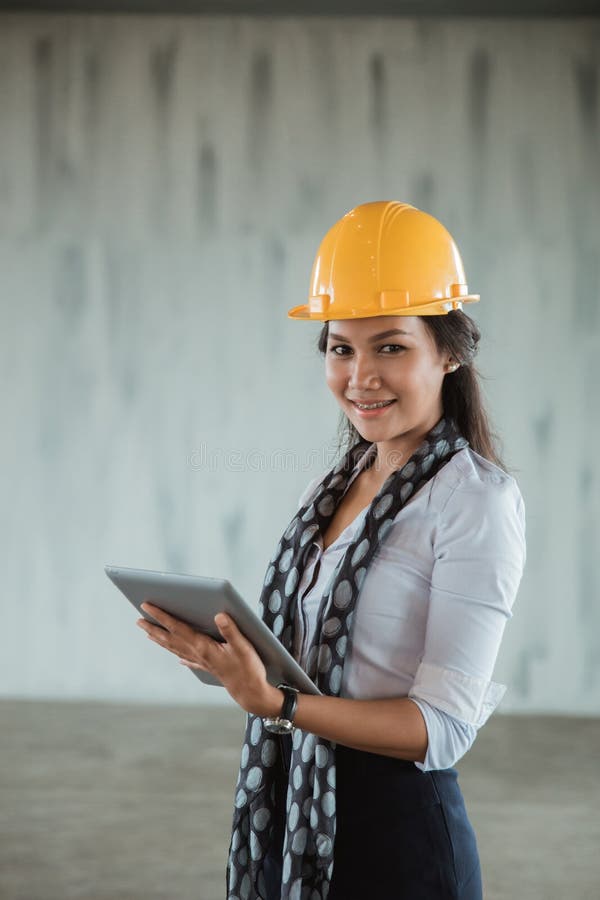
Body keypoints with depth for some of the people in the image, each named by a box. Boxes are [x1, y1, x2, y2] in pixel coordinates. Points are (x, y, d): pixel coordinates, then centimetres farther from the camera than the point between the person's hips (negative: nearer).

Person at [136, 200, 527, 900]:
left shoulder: (477, 500, -14)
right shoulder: (330, 489, 7)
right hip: (293, 815, 6)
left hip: (398, 828, -6)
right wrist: (227, 655, -3)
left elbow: (443, 727, -18)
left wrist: (274, 703, -26)